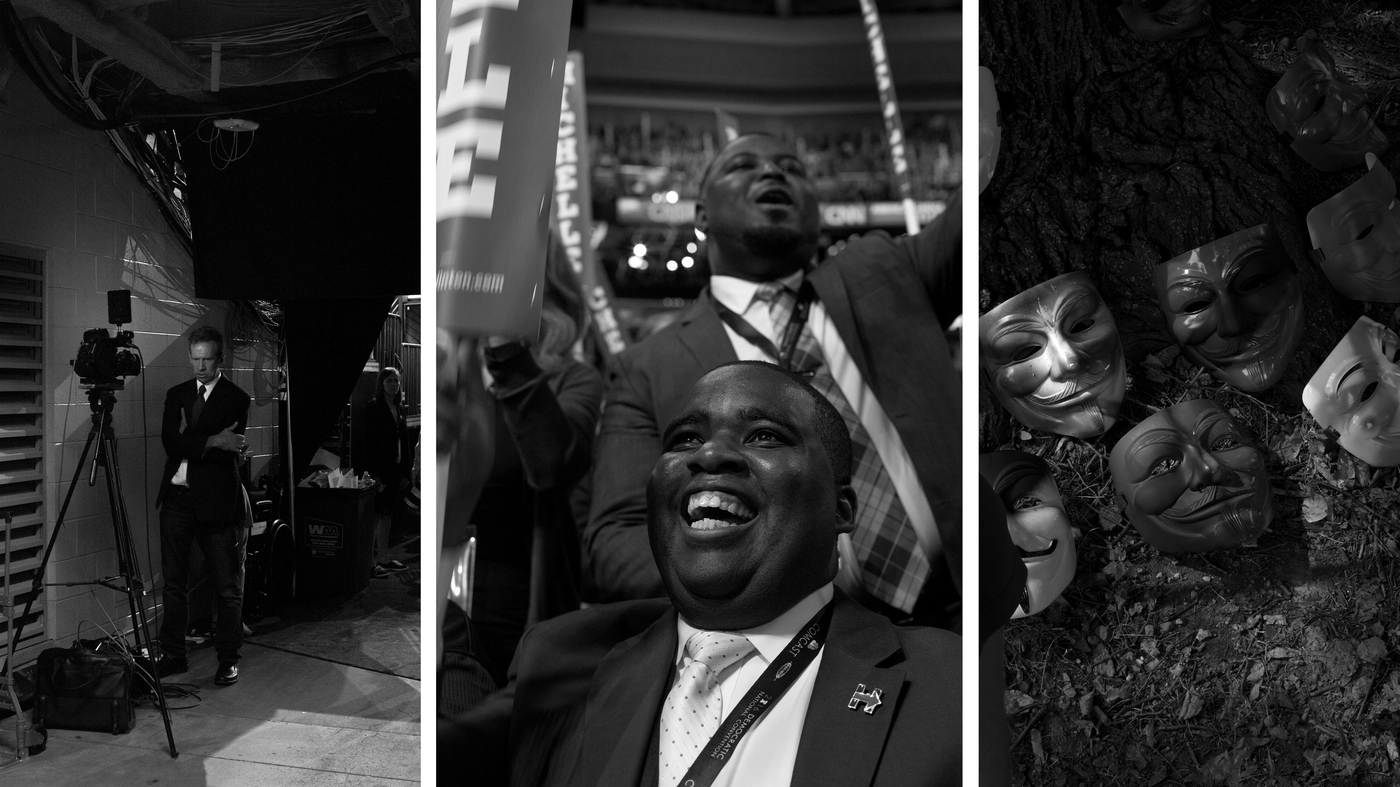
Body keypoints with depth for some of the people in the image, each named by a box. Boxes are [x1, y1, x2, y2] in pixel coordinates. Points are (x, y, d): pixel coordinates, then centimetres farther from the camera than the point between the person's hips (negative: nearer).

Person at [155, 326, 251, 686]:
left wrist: (189, 443, -11)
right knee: (174, 582, 11)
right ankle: (173, 655, 23)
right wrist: (211, 442, -16)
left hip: (216, 501, -4)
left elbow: (229, 452, -11)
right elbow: (169, 442, -3)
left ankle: (228, 659, 13)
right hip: (176, 498, 5)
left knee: (228, 587, 2)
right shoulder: (176, 394, 12)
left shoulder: (236, 399, -2)